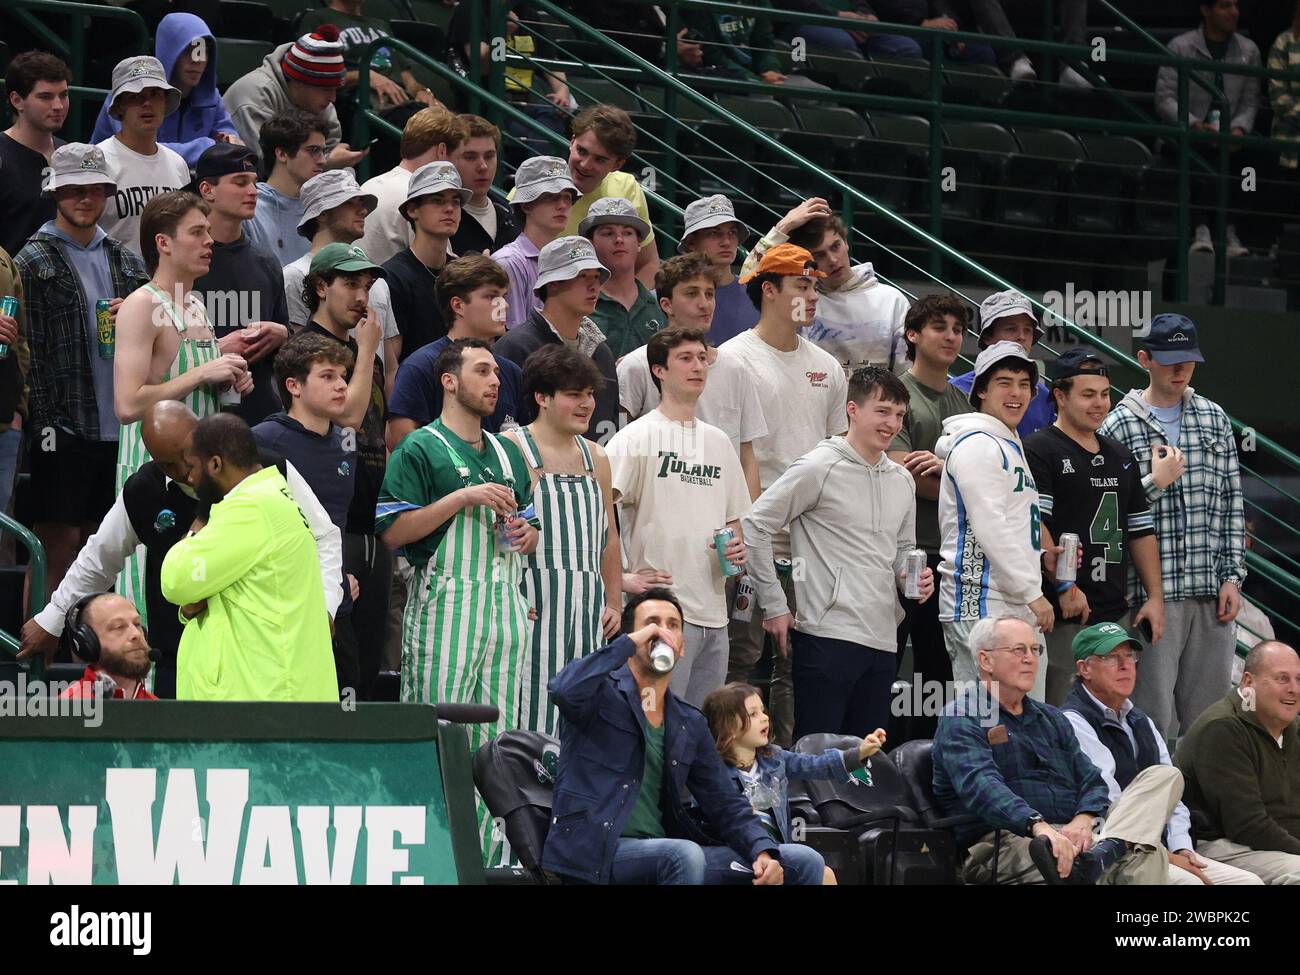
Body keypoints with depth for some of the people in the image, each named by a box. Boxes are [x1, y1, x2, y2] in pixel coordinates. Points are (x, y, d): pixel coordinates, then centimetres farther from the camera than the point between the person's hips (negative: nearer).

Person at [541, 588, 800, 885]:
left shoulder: (691, 724, 18)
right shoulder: (603, 693, 2)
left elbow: (727, 805, 15)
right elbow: (564, 691, -23)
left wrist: (763, 851, -5)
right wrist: (630, 642, -14)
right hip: (594, 850, -6)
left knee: (807, 865, -4)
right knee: (686, 855, -39)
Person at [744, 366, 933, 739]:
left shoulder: (902, 480, 17)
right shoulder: (819, 468, -5)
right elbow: (754, 527, -6)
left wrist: (913, 576, 5)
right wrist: (774, 607, -6)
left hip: (883, 639, 7)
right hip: (827, 634, -7)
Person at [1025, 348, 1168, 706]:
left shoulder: (1120, 457, 20)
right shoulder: (1039, 452, -4)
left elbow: (1141, 529, 23)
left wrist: (1155, 596, 15)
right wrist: (1065, 586, -19)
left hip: (1115, 611, 7)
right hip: (1062, 617, -7)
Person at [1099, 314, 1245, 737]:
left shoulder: (1214, 419, 13)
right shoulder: (1119, 426, -1)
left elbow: (1232, 503, 13)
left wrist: (1233, 576, 6)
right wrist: (1156, 483, -13)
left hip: (1211, 591, 4)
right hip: (1152, 590, -4)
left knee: (1209, 714, 6)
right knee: (1154, 713, -5)